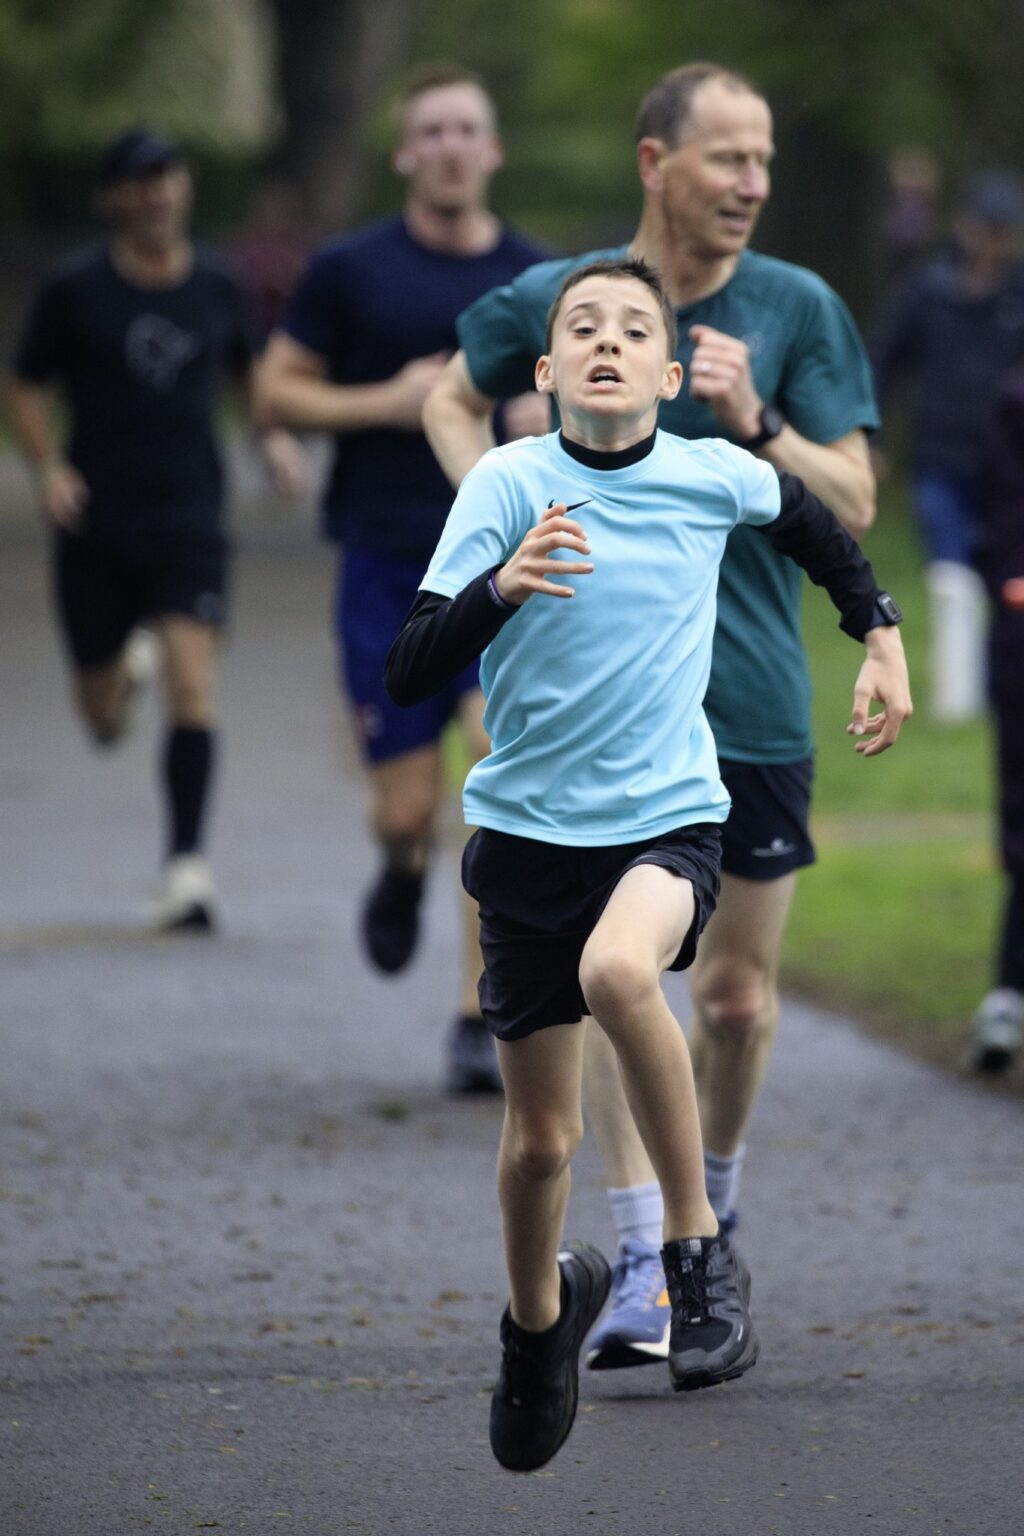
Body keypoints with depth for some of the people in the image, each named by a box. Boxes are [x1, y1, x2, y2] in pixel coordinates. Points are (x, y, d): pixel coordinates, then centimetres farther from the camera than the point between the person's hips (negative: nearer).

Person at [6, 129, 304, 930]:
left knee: (193, 677, -18)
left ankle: (188, 865, -17)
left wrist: (276, 437, 2)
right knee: (103, 715, 9)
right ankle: (128, 661, 48)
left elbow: (252, 370, 20)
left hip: (188, 511, 0)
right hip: (95, 515, 0)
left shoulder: (217, 285, 4)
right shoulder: (76, 288, -3)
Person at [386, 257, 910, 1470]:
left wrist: (880, 637, 21)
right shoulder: (508, 484, -10)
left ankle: (698, 1244, -19)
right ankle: (538, 1318, 40)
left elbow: (806, 519, 21)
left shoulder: (713, 477, -4)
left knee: (618, 970, -36)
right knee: (540, 1142, 8)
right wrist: (501, 589, -32)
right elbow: (408, 675, -16)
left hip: (669, 819, -1)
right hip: (527, 829, 1)